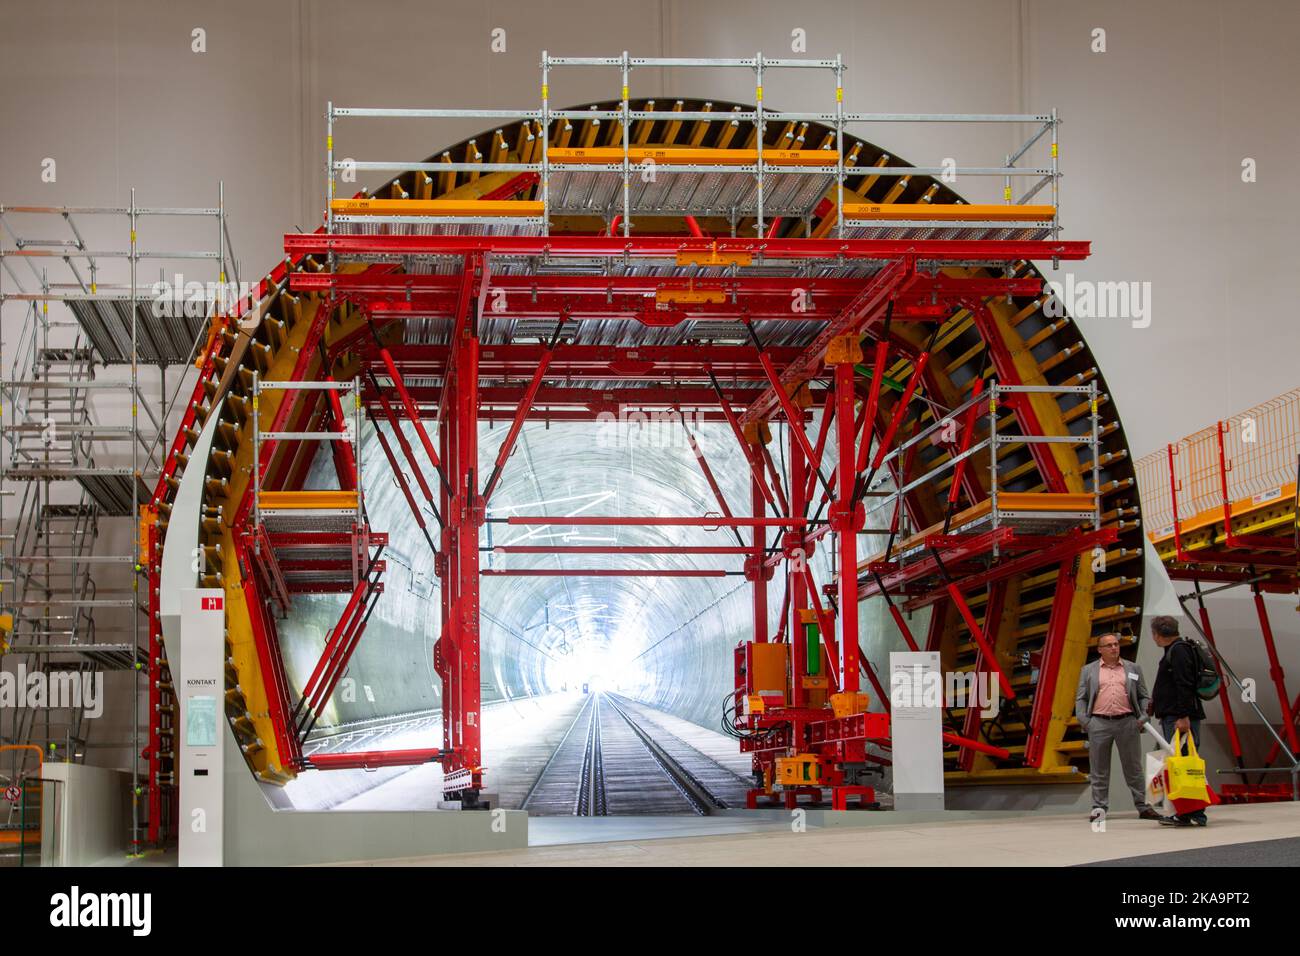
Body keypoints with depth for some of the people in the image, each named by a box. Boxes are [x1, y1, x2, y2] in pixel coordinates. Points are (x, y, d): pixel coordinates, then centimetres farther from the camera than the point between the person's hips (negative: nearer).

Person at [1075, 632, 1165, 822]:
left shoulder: (1133, 669, 13)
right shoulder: (1088, 670, 10)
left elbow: (1143, 697, 13)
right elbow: (1080, 699, 9)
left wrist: (1143, 717, -1)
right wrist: (1084, 721, -4)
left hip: (1127, 722, 0)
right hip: (1099, 723, 0)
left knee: (1134, 768, 4)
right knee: (1099, 769, 3)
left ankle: (1143, 807, 10)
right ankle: (1099, 807, 9)